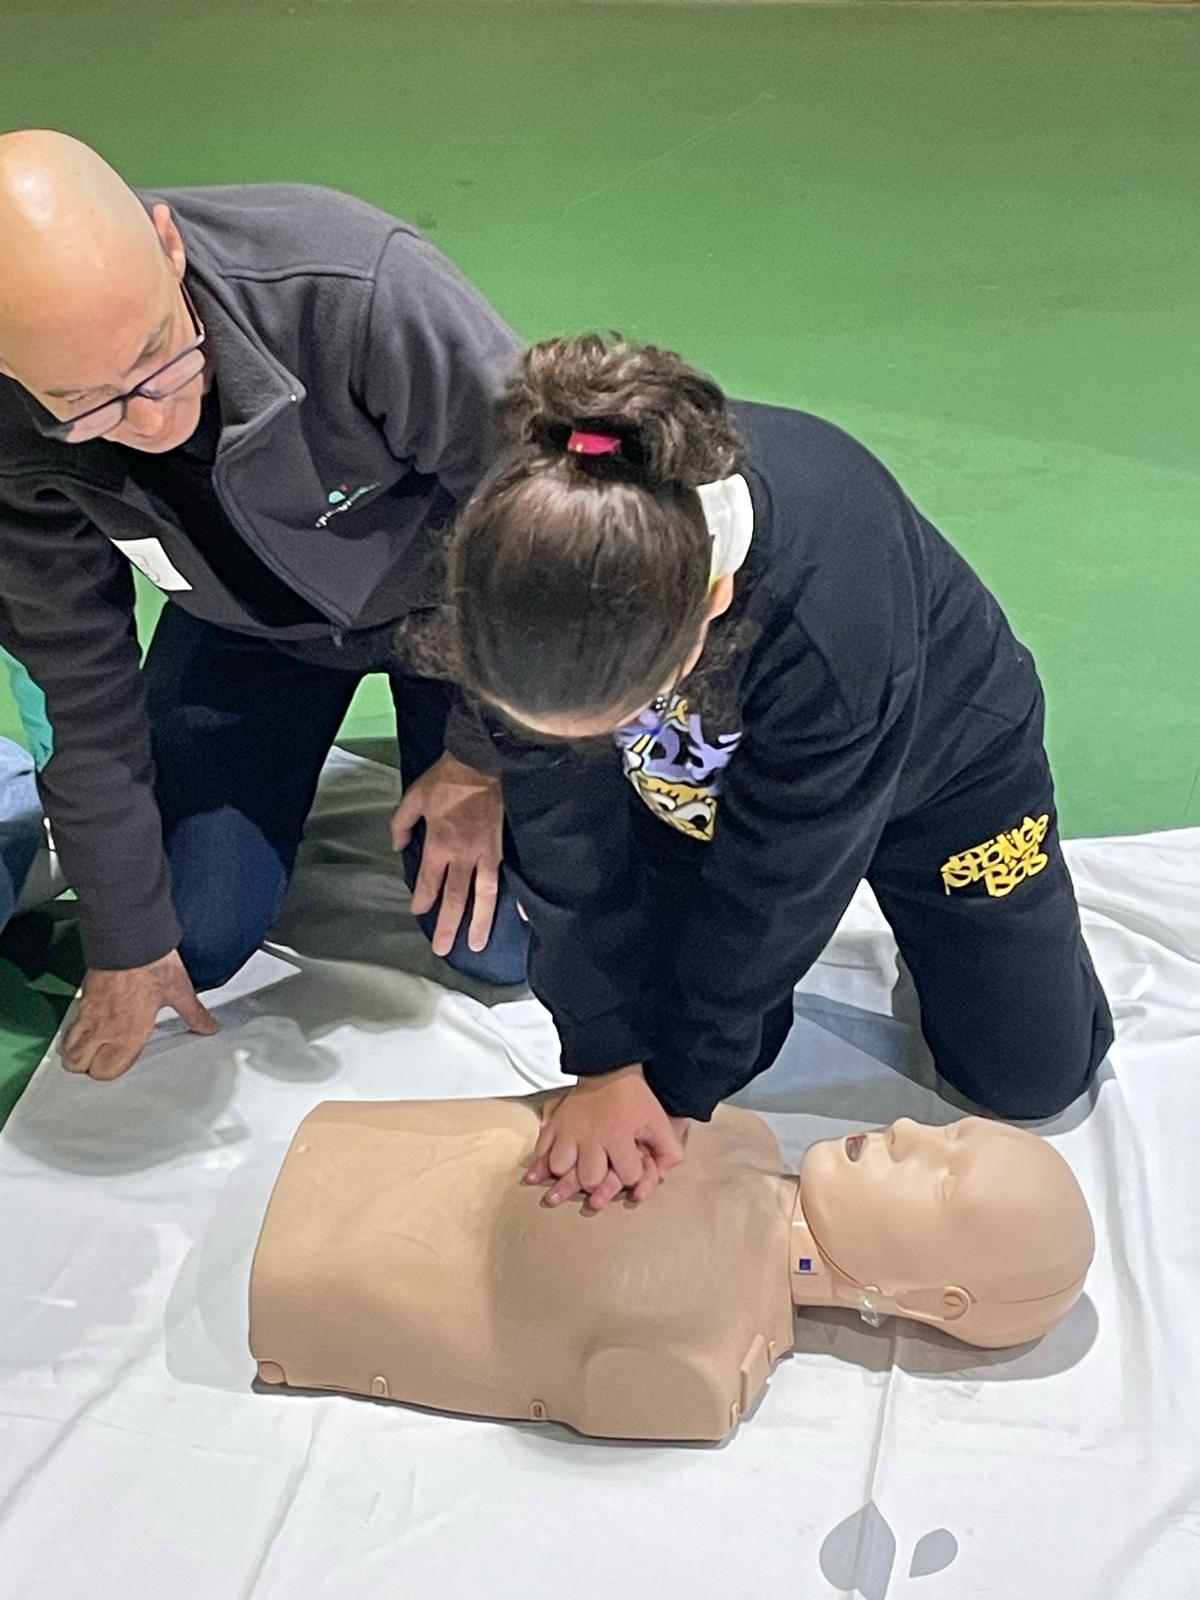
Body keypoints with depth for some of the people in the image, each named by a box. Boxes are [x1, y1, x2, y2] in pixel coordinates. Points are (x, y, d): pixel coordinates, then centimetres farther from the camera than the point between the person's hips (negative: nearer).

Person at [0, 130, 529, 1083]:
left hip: (451, 593, -2)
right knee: (196, 946, 3)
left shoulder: (358, 289, -41)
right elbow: (82, 683, -13)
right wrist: (126, 943, -5)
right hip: (246, 616, 3)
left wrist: (486, 755, -15)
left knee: (495, 941, -5)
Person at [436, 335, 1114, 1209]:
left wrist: (679, 1086, -19)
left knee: (1033, 1072, 6)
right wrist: (607, 1064, -20)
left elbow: (775, 882, -30)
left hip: (935, 751, -2)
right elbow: (566, 831, -24)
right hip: (698, 771, 3)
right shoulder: (533, 545, -35)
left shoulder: (833, 617, -46)